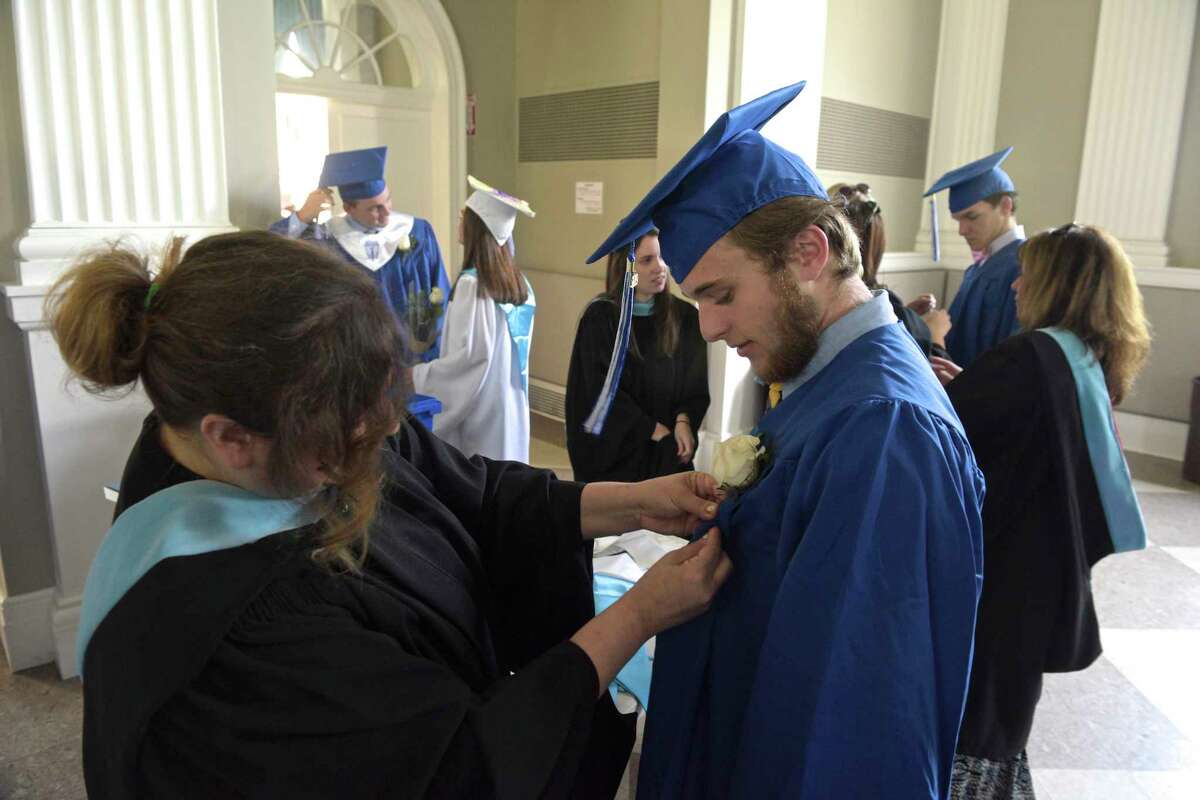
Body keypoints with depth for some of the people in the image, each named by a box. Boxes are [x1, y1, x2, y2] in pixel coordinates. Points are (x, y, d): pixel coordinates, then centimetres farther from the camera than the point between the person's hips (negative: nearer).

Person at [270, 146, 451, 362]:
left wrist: (432, 367, -4)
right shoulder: (324, 240, -3)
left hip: (414, 364, 1)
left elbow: (440, 304, 1)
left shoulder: (419, 233, -1)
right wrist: (302, 216, -18)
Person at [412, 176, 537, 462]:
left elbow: (470, 355, -22)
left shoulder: (472, 283, -19)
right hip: (510, 404, 8)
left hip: (478, 406, -8)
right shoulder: (517, 281, 4)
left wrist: (416, 375, -12)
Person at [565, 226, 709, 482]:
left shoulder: (685, 317, 1)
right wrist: (657, 431, -12)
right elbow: (600, 390, -11)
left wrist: (683, 421, -16)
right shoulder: (600, 317, -9)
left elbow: (695, 382, 4)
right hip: (613, 449, -3)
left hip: (670, 451, 3)